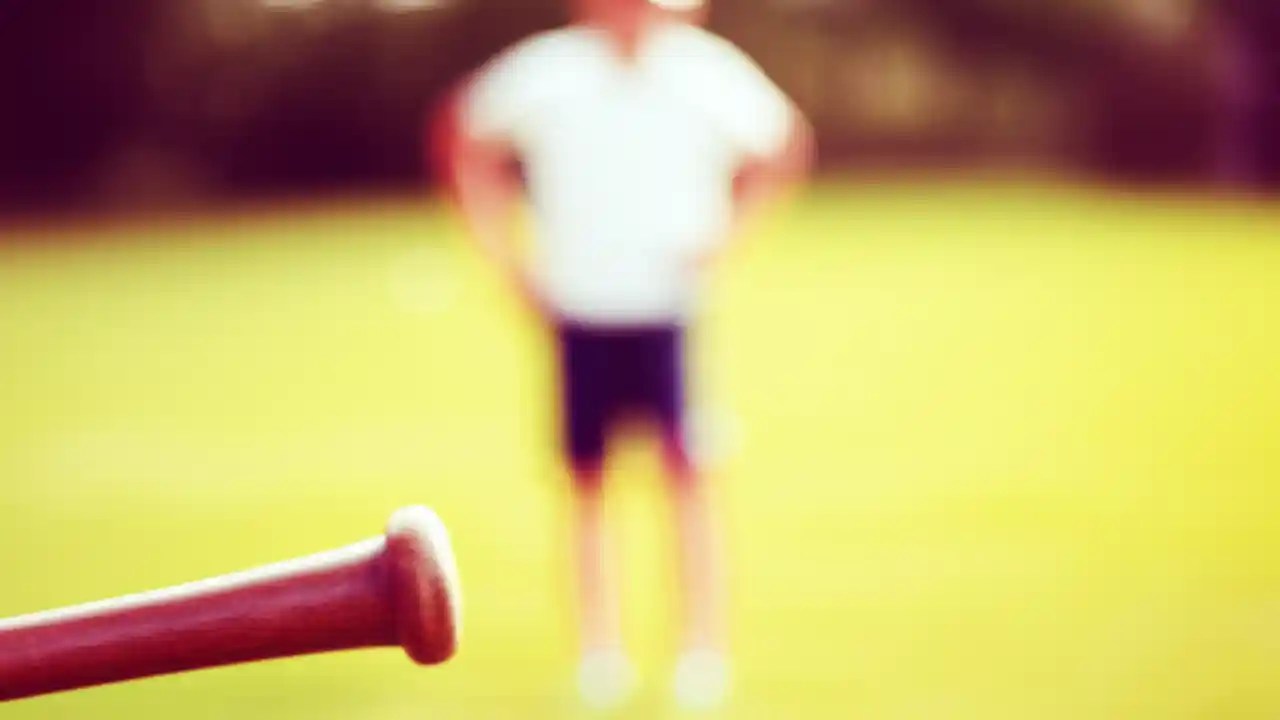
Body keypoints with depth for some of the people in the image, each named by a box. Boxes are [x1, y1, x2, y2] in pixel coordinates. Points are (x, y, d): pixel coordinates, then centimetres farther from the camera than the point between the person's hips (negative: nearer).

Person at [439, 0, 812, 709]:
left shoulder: (709, 72, -5)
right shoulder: (544, 72, -6)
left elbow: (784, 144, 12)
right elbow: (464, 139, 11)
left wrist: (724, 233, 2)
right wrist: (508, 255, 5)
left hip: (674, 310, -1)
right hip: (577, 311, 1)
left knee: (688, 473, -7)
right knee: (589, 479, 5)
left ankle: (705, 647, 1)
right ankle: (600, 649, 15)